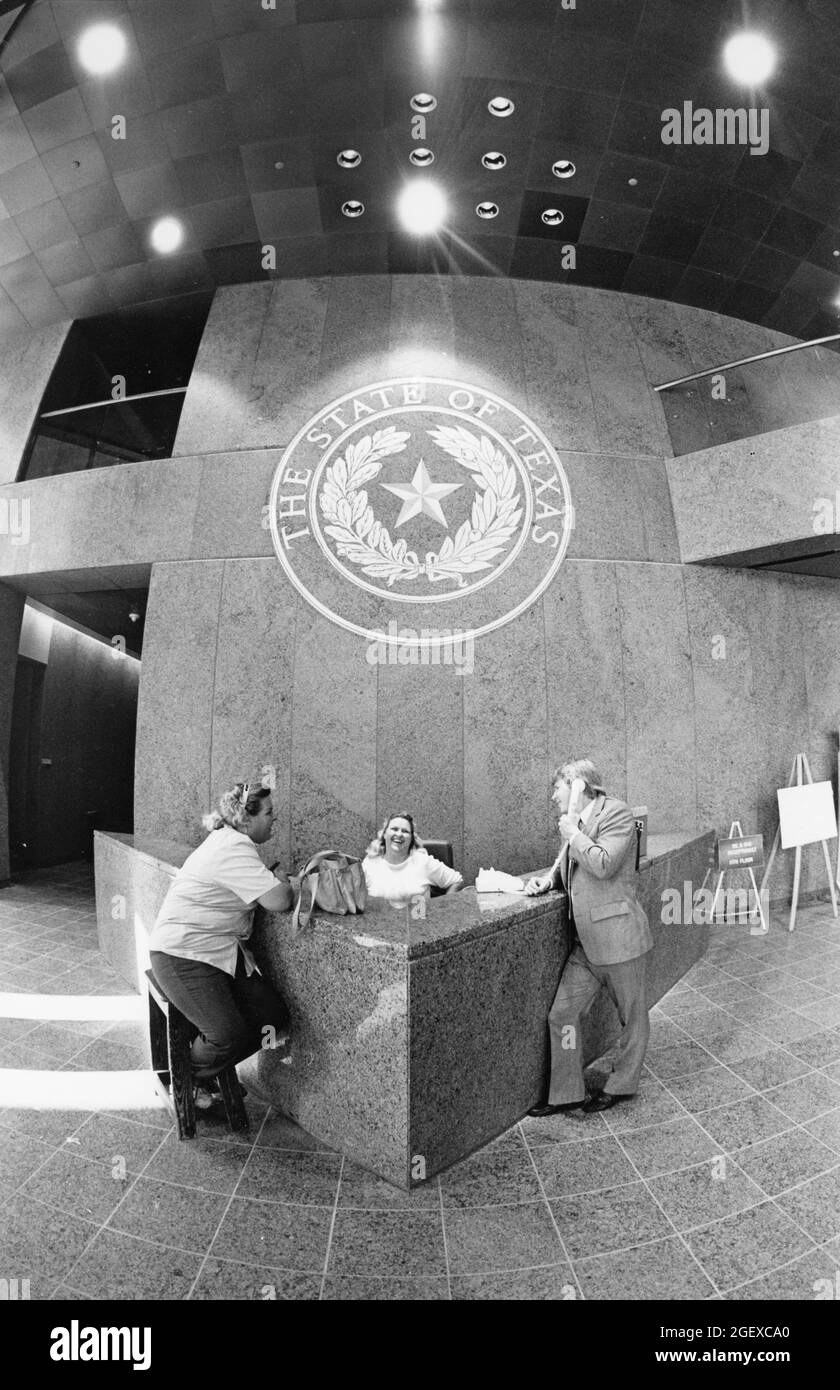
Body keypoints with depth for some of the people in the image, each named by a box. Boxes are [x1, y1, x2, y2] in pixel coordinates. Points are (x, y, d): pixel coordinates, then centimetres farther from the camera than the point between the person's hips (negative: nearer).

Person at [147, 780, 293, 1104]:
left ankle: (209, 1071, 24)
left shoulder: (230, 841, 11)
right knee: (231, 1035, -18)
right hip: (183, 955, -10)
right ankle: (185, 1082, 15)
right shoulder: (234, 848, -23)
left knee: (274, 1017, 1)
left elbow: (268, 891, 15)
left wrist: (279, 883, -4)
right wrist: (283, 881, -7)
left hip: (221, 952, 10)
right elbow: (277, 901, -28)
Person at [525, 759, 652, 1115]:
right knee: (562, 1014, 6)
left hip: (618, 936, -7)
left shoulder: (616, 813, -13)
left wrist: (573, 833, -15)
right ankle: (566, 1094, 20)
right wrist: (548, 879, 4)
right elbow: (566, 864, 24)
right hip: (586, 941, 8)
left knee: (632, 1016, 14)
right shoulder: (575, 822, 11)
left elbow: (603, 865, -25)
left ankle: (622, 1086, 33)